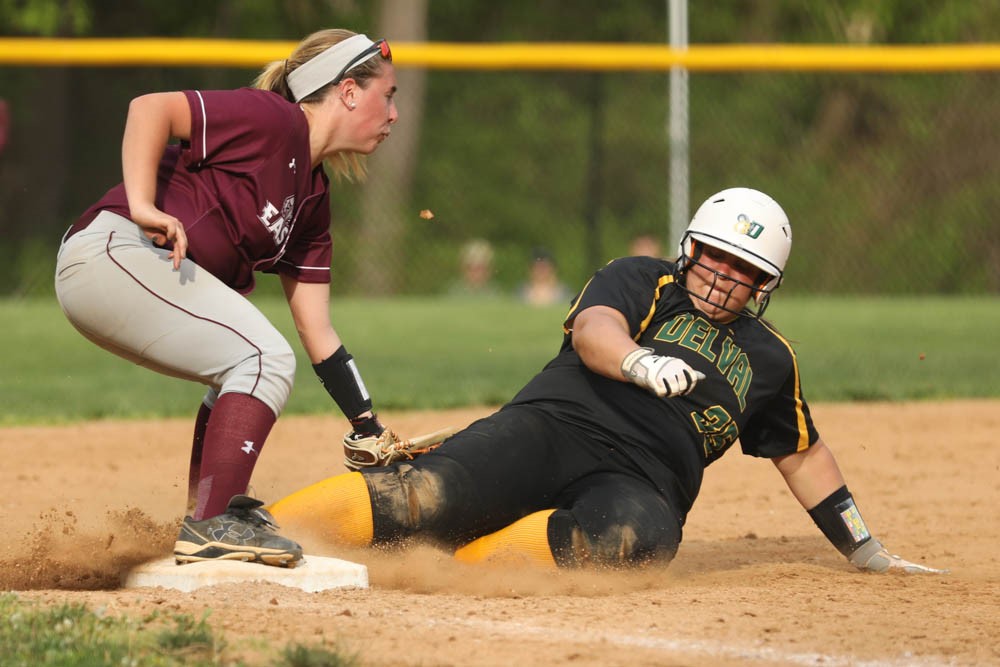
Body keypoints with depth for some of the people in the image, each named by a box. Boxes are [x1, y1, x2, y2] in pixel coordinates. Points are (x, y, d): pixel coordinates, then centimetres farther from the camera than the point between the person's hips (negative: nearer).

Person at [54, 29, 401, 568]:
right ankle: (211, 525, -18)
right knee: (263, 358, -14)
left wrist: (373, 436, 16)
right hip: (112, 253, -10)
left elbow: (317, 333, 20)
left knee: (246, 370, 20)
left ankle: (208, 519, 19)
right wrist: (142, 207, -27)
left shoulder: (312, 197, 20)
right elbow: (150, 107, -17)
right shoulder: (272, 120, -7)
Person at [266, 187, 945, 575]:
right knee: (435, 492, -31)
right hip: (552, 427, -2)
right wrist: (640, 362, -31)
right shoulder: (641, 281, 15)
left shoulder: (769, 357, 26)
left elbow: (804, 454, 38)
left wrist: (866, 550, 36)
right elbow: (593, 329, -7)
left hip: (643, 481, 2)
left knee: (636, 536, -39)